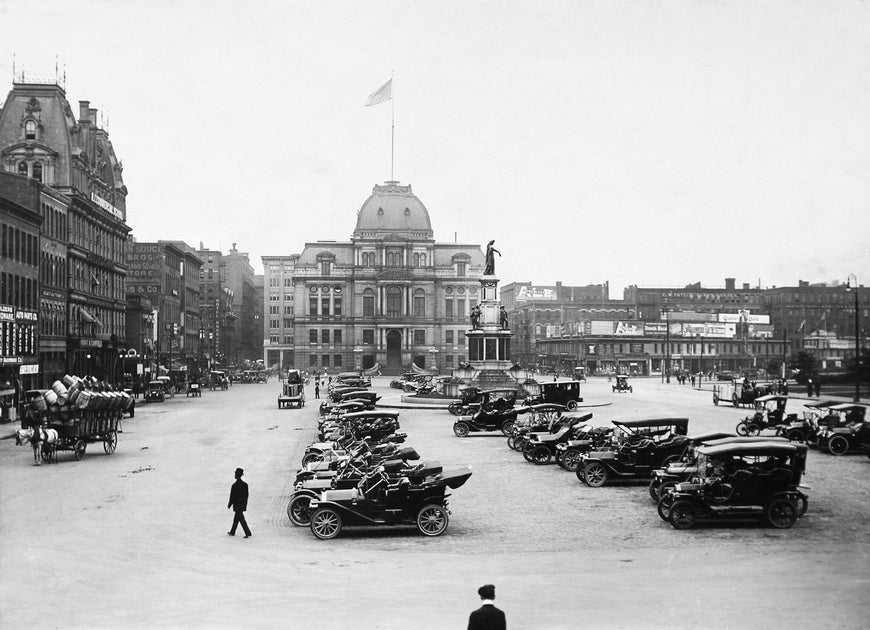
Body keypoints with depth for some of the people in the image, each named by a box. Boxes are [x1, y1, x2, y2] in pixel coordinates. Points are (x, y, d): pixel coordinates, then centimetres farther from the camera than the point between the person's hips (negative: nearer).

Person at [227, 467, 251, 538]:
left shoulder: (234, 486, -19)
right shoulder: (245, 484, 2)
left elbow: (232, 496, -15)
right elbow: (246, 495, 8)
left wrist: (229, 505, -3)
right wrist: (245, 504, 18)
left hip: (237, 506, -8)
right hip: (243, 505, 8)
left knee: (242, 519, -3)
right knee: (236, 519, 20)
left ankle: (248, 533, -7)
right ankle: (232, 532, 32)